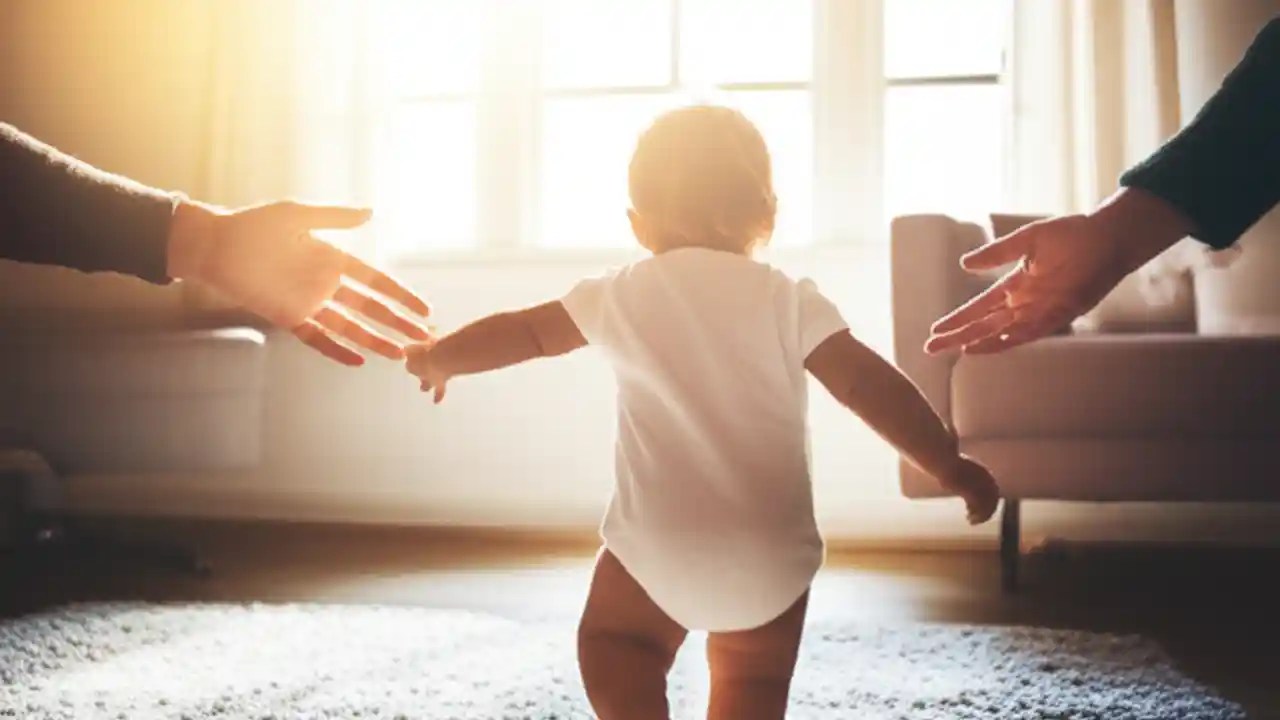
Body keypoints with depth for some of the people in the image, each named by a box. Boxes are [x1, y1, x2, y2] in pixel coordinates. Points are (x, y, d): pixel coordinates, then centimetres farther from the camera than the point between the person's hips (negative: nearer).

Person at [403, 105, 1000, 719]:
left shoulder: (622, 296, 1)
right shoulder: (790, 300, -1)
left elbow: (527, 332, 12)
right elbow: (867, 384, -7)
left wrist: (439, 358, 28)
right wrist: (950, 464, 1)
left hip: (659, 543, -1)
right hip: (772, 552, 1)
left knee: (612, 646, 23)